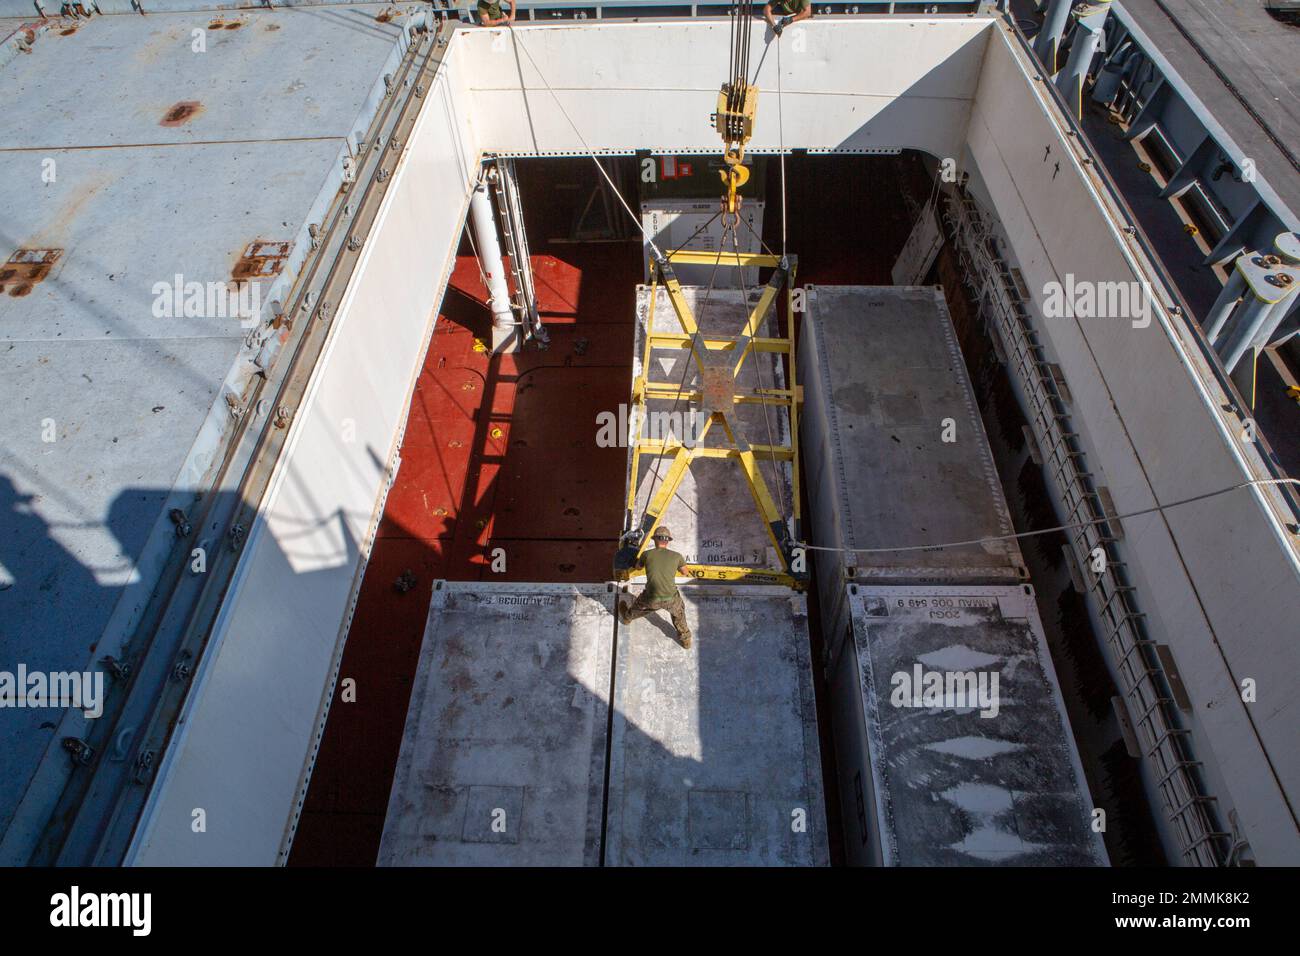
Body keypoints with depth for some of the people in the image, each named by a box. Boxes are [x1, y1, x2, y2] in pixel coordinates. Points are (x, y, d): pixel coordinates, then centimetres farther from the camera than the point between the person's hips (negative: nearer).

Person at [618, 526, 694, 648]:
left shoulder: (647, 554, -4)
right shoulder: (676, 556, -2)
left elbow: (638, 566, 19)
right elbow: (685, 570, 19)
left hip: (652, 599, 0)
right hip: (671, 599, 0)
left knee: (640, 605, 34)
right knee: (678, 610, 35)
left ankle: (627, 616, 65)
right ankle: (685, 638, 44)